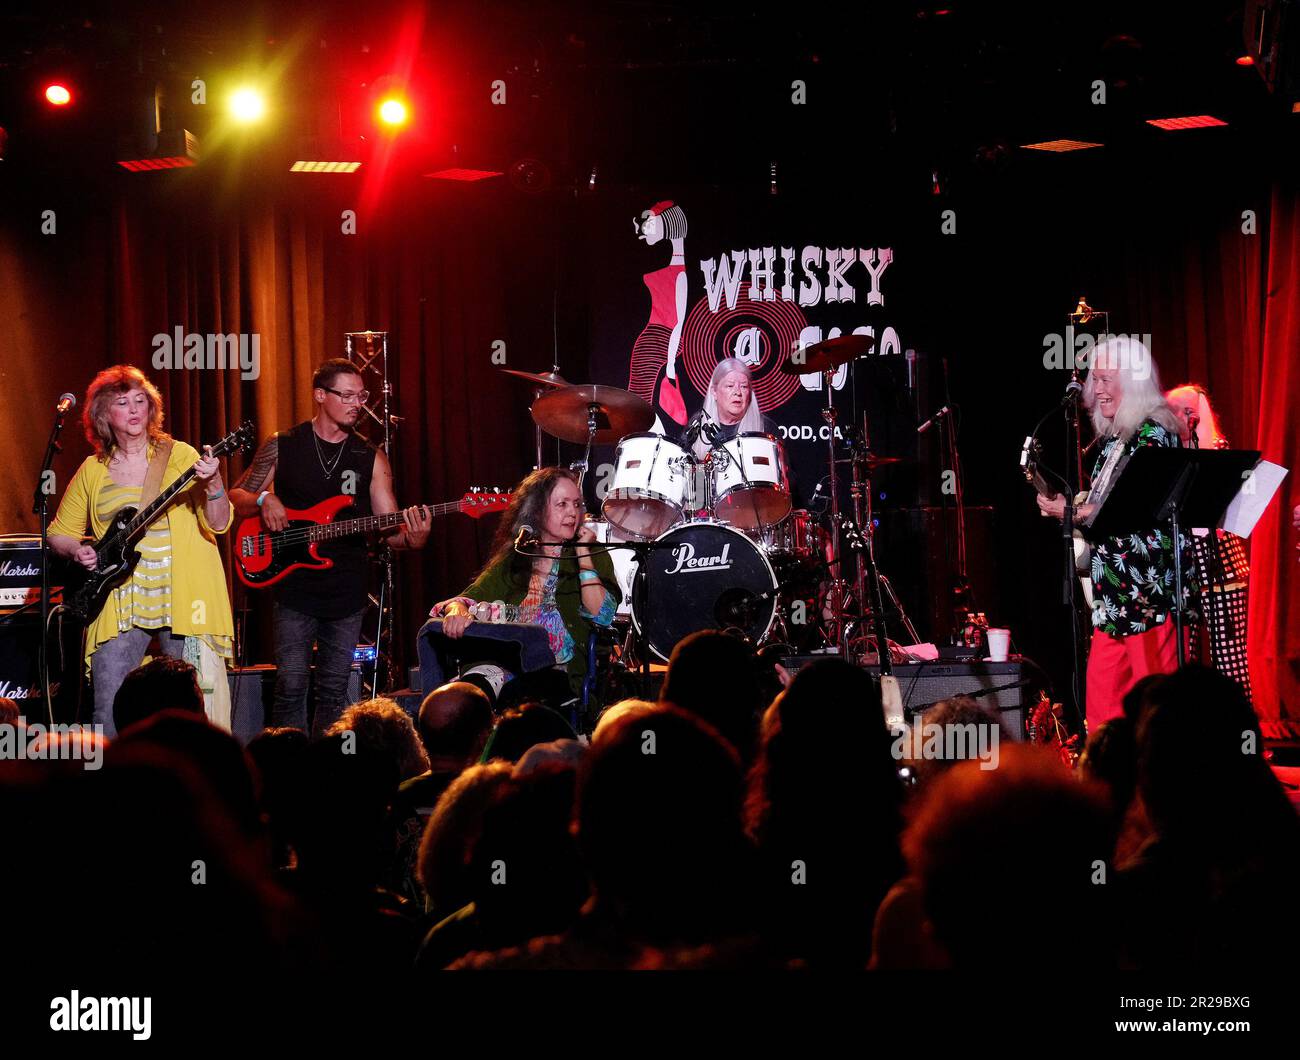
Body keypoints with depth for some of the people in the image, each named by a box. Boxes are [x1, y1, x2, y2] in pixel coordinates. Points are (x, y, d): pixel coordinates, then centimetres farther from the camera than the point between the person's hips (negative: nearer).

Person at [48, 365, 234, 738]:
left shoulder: (179, 456, 2)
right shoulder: (92, 472, 10)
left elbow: (218, 524, -5)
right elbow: (59, 532, 19)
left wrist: (213, 484, -24)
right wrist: (77, 551, -2)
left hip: (182, 602, -2)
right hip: (119, 606, 2)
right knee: (109, 711, -6)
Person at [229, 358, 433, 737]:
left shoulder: (371, 458, 6)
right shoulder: (282, 447, 2)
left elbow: (390, 528, 2)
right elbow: (237, 496, 9)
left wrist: (411, 536, -20)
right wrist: (263, 500, -13)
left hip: (347, 594, 2)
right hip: (295, 590, -2)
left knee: (333, 691, 7)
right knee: (291, 685, -9)